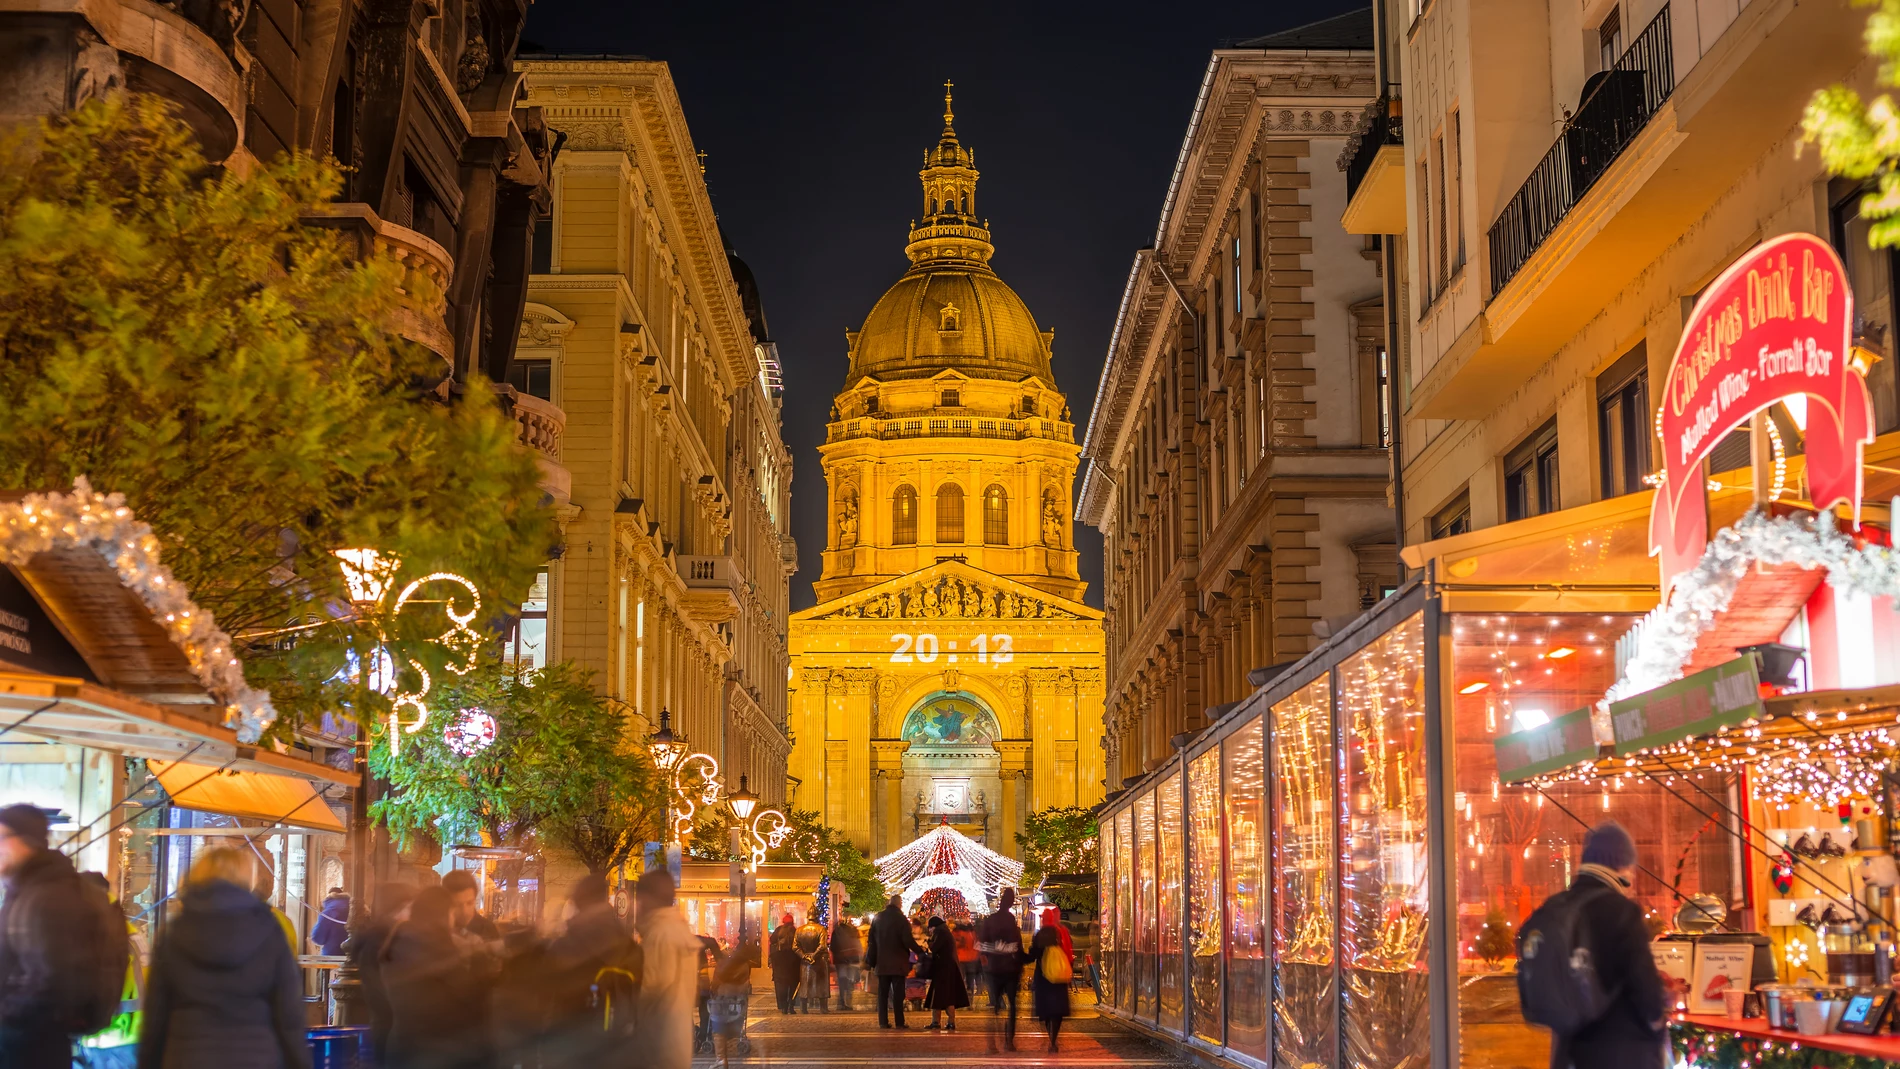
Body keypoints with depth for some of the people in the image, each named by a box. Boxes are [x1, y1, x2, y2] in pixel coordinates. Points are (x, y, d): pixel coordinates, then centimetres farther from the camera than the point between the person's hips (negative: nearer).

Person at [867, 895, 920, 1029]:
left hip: (881, 963, 4)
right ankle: (899, 1022, -4)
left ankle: (883, 1022, 4)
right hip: (897, 963, -4)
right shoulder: (900, 919, -8)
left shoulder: (877, 918, 6)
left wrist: (871, 961, 14)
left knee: (883, 993, 7)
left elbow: (871, 941, 9)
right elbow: (907, 940, -14)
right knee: (898, 993, -2)